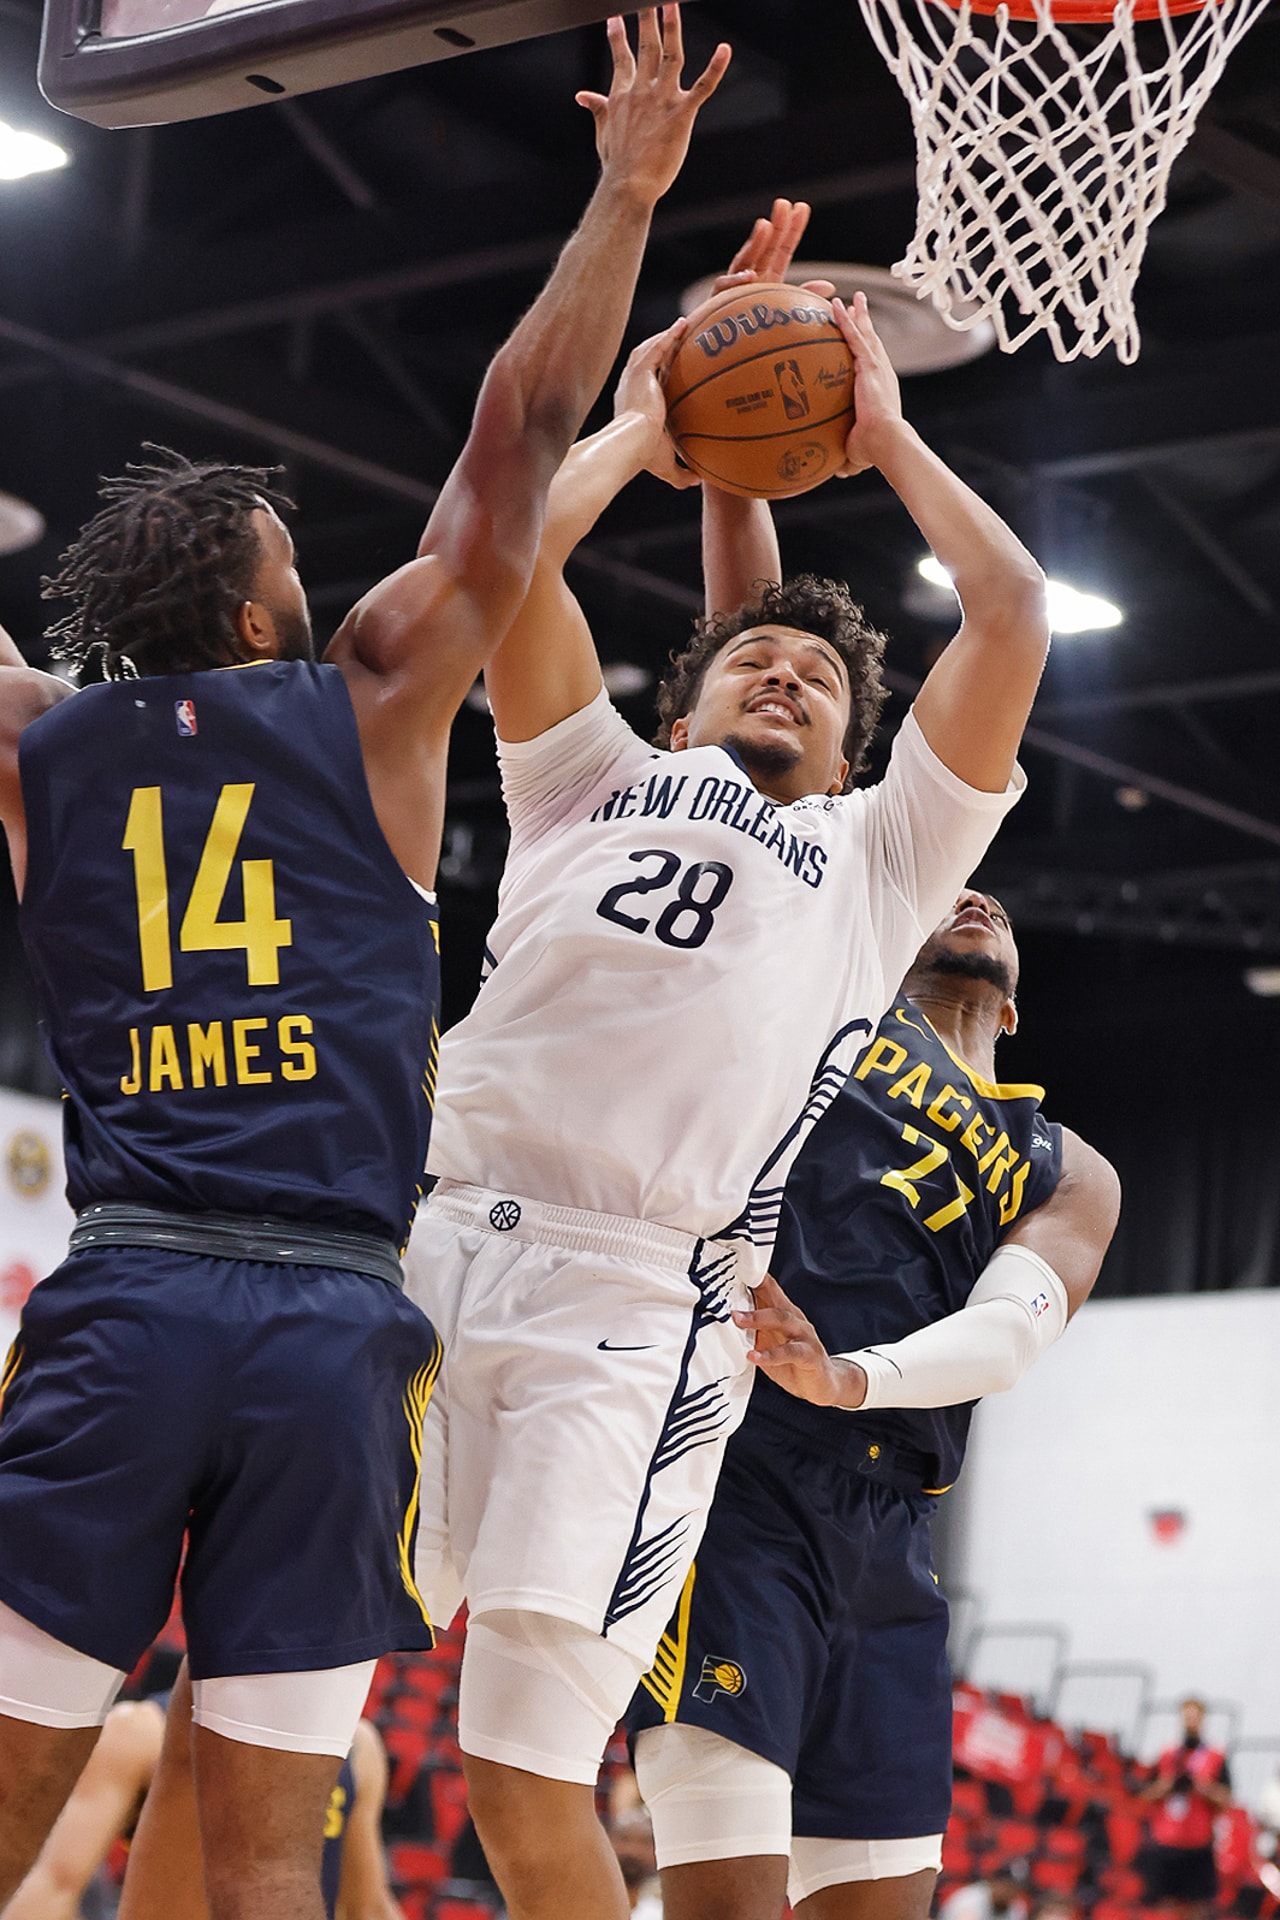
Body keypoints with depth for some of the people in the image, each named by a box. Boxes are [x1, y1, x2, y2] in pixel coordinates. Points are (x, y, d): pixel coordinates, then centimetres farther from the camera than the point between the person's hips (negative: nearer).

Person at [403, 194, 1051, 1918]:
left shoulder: (879, 857, 23)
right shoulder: (596, 784, 24)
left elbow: (1011, 617, 15)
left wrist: (887, 439, 25)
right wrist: (640, 432, 26)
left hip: (629, 1316, -1)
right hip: (433, 1248, 2)